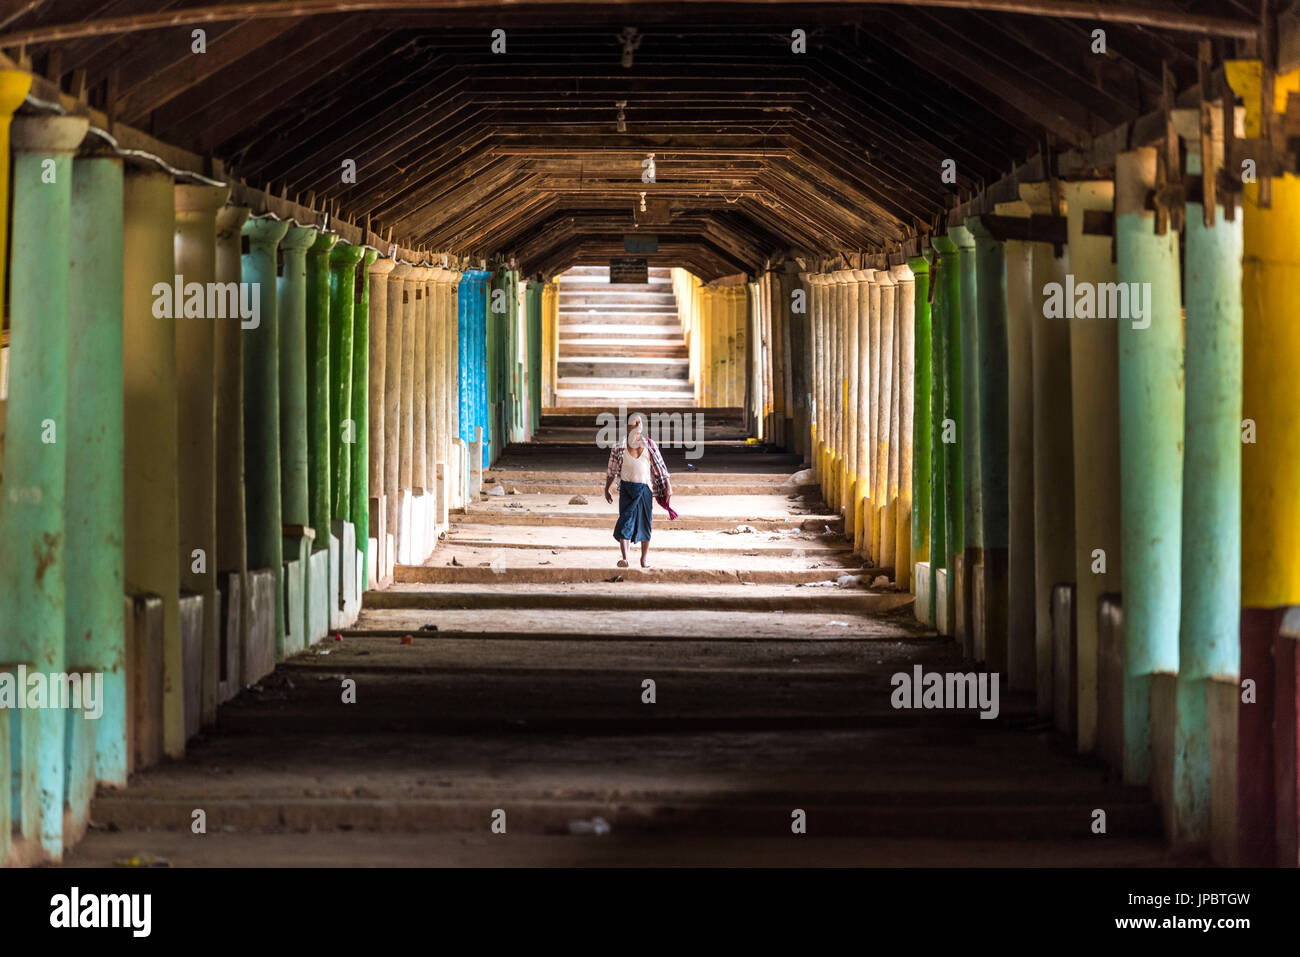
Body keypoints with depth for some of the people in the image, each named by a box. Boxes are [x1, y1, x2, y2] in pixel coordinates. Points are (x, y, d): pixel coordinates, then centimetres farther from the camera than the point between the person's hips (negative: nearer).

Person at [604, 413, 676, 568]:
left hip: (644, 488, 1)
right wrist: (607, 490, 11)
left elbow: (660, 468, 8)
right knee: (625, 520, -14)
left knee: (644, 521, 7)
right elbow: (612, 471, 10)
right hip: (627, 488, -1)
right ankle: (624, 557, -21)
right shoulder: (620, 446, 2)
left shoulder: (649, 446, 4)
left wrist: (668, 487, 3)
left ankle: (645, 557, 22)